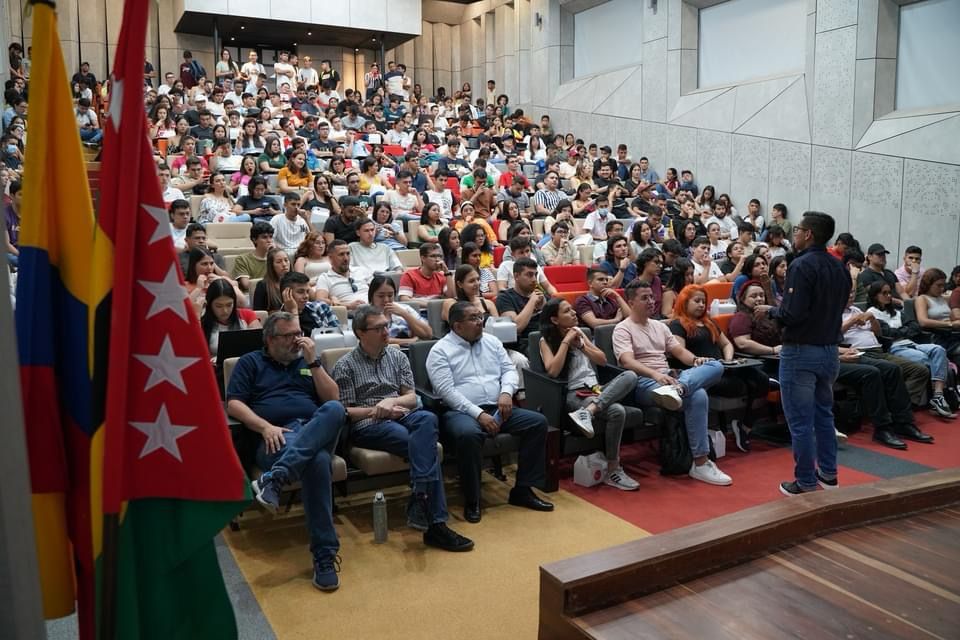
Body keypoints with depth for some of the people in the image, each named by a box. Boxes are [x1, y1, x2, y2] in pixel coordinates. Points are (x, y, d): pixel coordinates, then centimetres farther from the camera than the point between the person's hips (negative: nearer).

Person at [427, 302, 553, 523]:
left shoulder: (491, 341, 16)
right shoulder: (440, 351, -2)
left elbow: (509, 370, 14)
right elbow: (447, 391, -12)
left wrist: (506, 392, -9)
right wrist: (478, 414, -20)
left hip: (498, 409, 6)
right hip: (462, 412, -6)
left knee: (538, 422, -13)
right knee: (468, 434, -39)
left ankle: (523, 489, -6)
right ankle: (472, 501, -20)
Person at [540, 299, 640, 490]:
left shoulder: (578, 331, 18)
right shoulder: (546, 340, 1)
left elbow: (602, 360, 17)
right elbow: (552, 371, -17)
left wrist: (581, 344, 2)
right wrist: (566, 341, -12)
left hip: (596, 389, 6)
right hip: (574, 394, -6)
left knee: (630, 376, -24)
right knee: (617, 411, -32)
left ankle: (589, 410, -37)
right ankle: (612, 472, -22)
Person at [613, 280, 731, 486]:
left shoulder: (659, 326, 25)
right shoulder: (623, 329, 1)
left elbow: (679, 351, 18)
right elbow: (627, 362, -17)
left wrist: (696, 360, -8)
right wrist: (656, 374, -35)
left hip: (670, 378, 7)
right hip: (644, 383, -7)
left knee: (716, 366, -20)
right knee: (697, 396, -33)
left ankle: (677, 388, -45)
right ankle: (700, 464, -32)